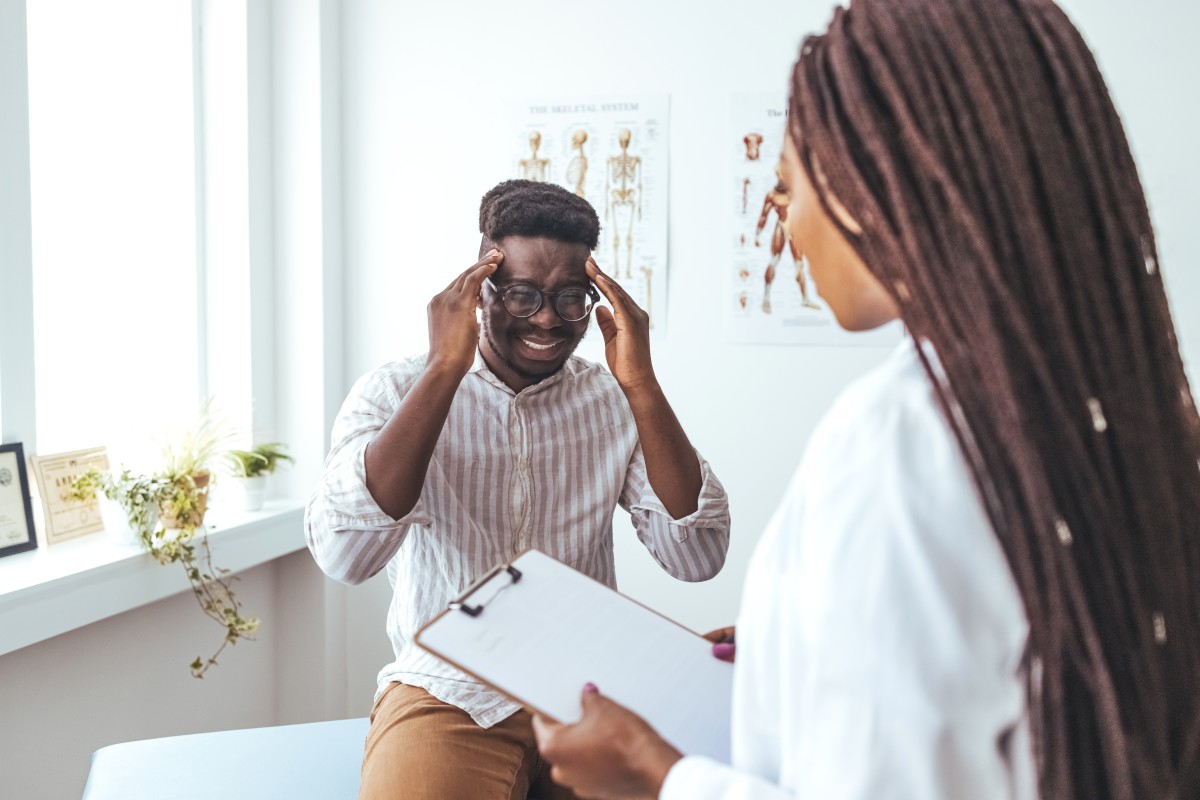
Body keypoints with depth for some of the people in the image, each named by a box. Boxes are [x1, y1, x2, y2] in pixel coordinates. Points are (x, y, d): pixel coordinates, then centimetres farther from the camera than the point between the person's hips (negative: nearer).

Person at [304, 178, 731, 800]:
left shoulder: (615, 401, 4)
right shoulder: (397, 393, -1)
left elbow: (696, 557, -7)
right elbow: (343, 554, -19)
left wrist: (640, 383, -12)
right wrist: (444, 369, -19)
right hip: (448, 695, -2)